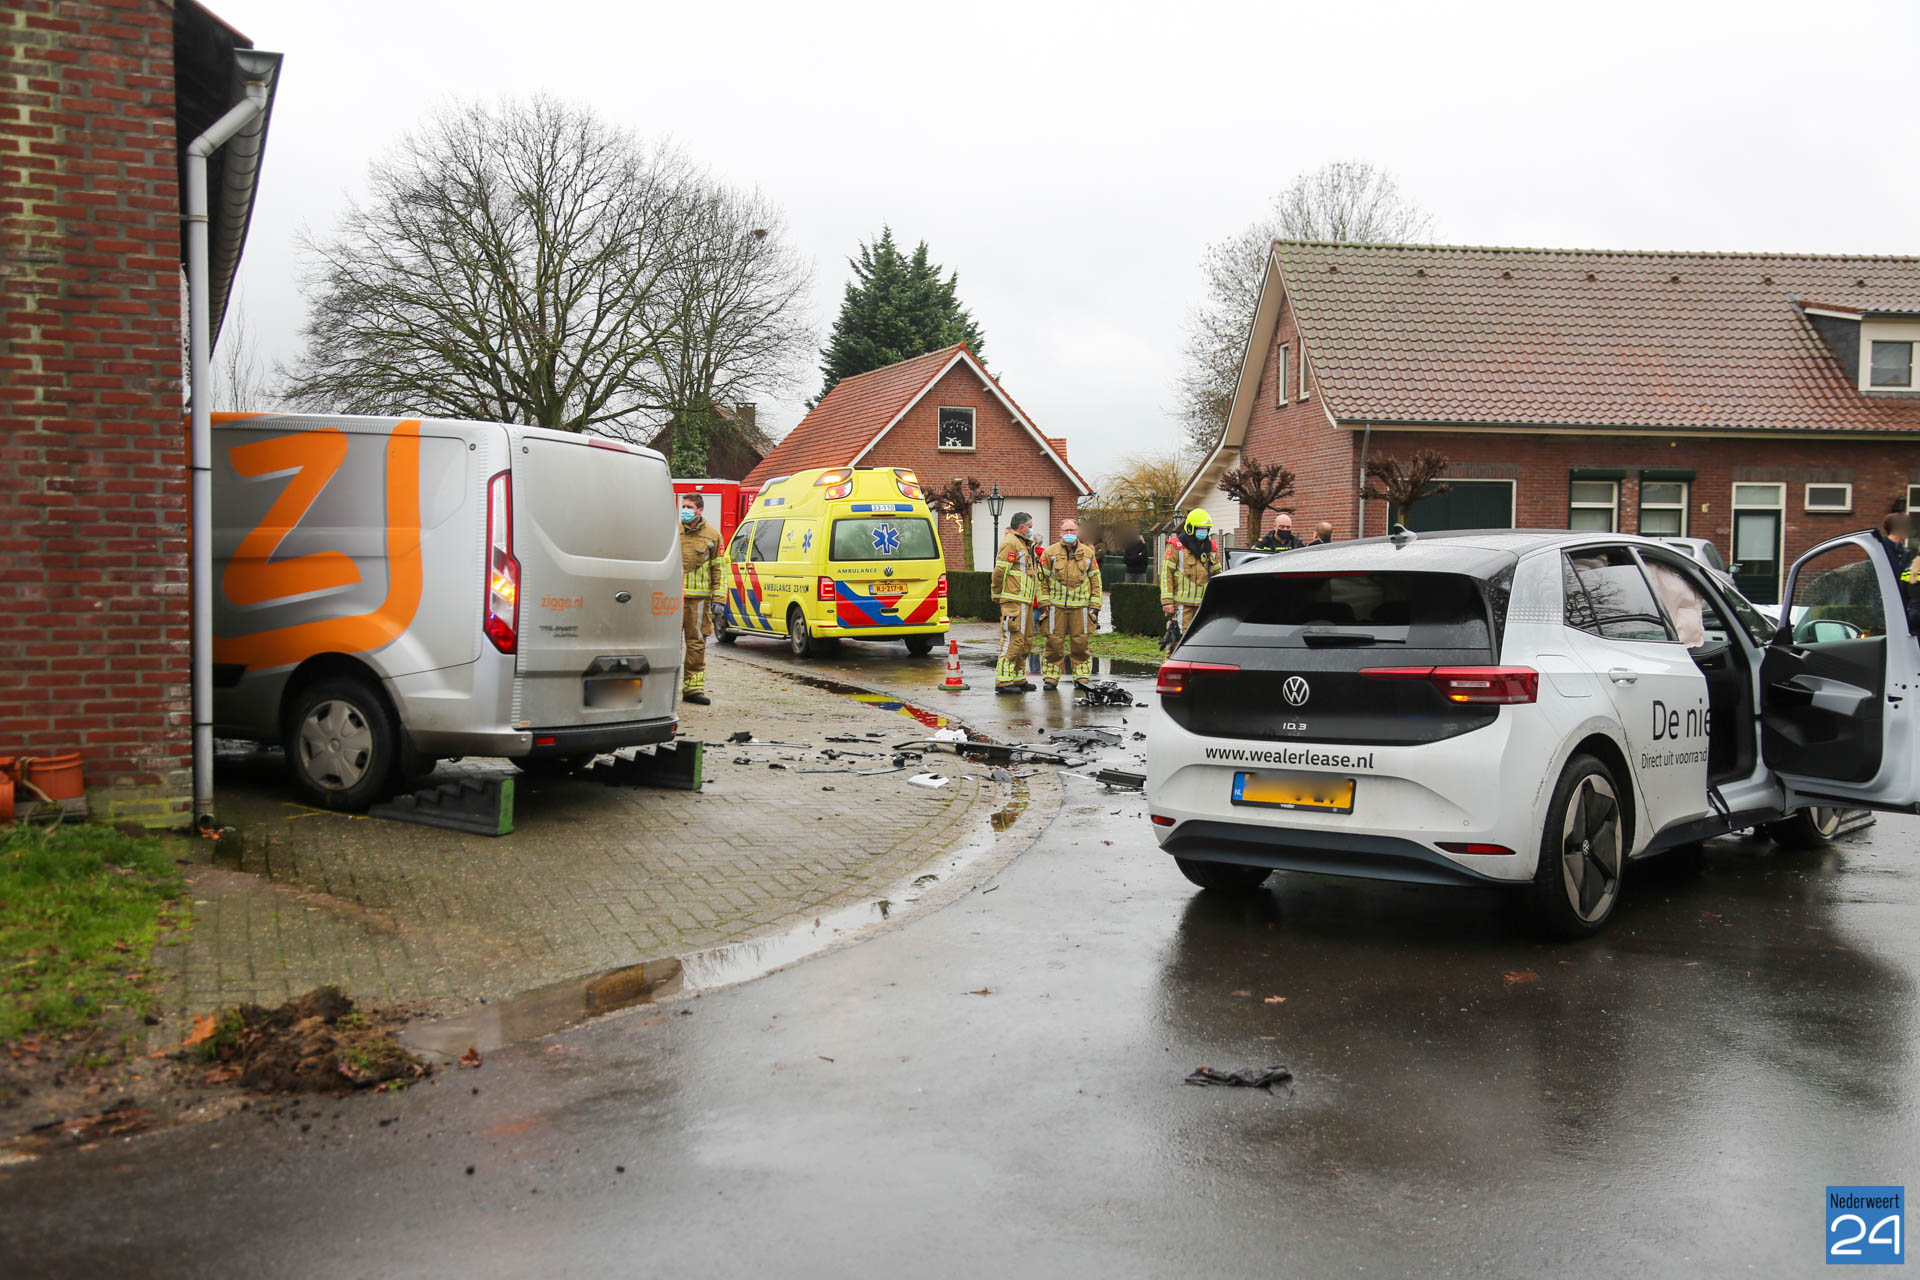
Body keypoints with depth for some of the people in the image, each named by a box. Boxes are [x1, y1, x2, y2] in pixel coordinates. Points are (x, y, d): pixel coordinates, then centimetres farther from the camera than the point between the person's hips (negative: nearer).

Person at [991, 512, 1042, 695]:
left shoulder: (1026, 544, 22)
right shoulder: (1010, 543, -11)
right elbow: (1000, 571, -17)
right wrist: (997, 595, -10)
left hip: (1026, 602, 10)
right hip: (1014, 601, -10)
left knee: (1025, 641, 14)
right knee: (1013, 640, -12)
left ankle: (1018, 679, 21)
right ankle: (1003, 681, -11)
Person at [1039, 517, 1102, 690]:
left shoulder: (1088, 554, 9)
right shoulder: (1050, 553, 3)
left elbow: (1095, 580, 12)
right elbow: (1042, 579, 5)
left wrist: (1094, 606, 6)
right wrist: (1044, 603, -3)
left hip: (1080, 606, 1)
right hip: (1056, 605, -1)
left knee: (1080, 643, 3)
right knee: (1054, 642, 0)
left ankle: (1081, 678, 12)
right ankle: (1050, 678, 8)